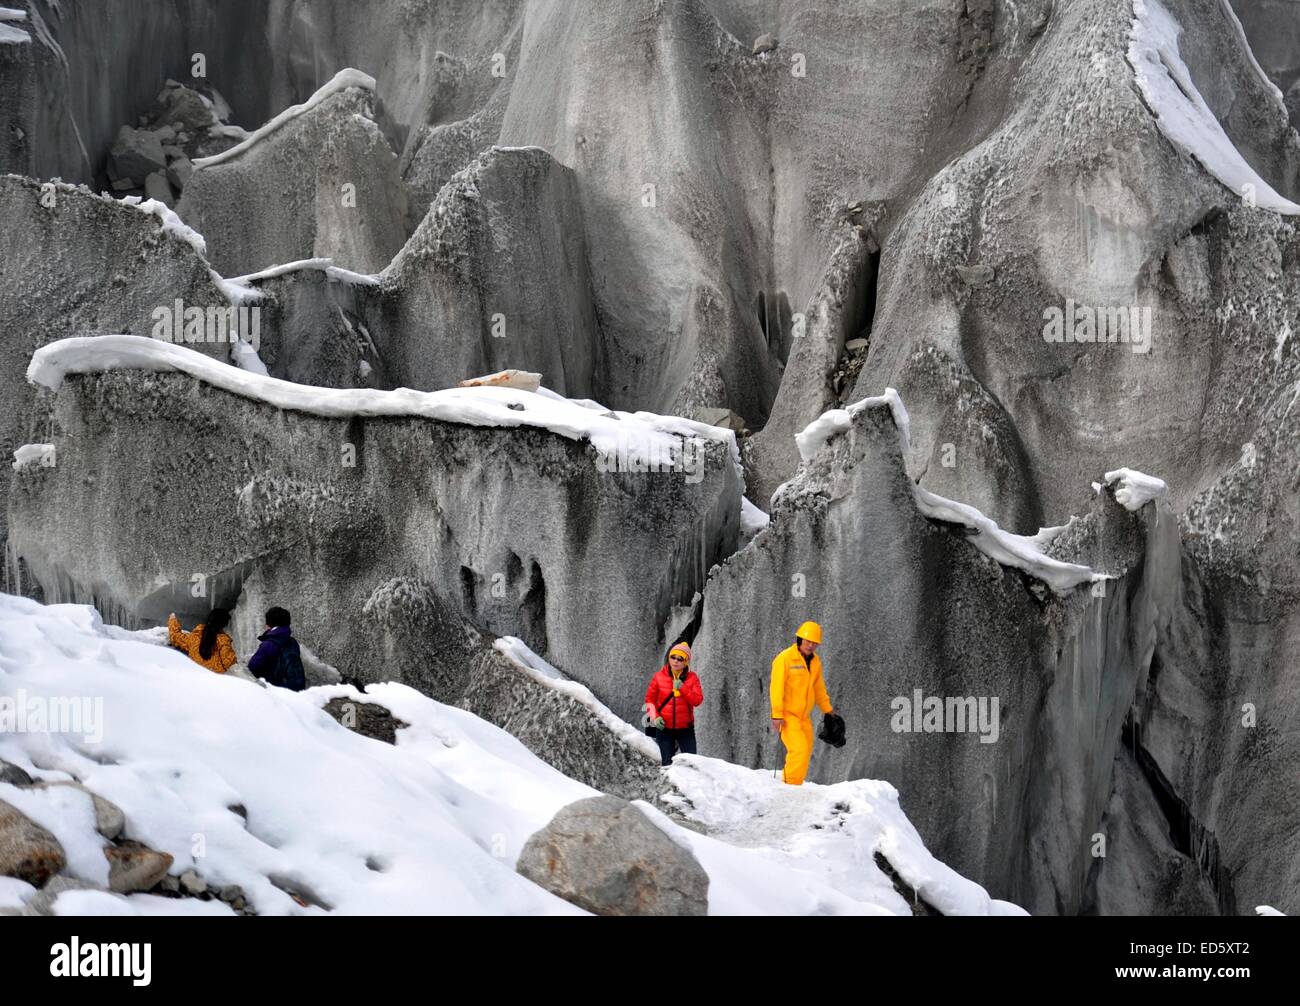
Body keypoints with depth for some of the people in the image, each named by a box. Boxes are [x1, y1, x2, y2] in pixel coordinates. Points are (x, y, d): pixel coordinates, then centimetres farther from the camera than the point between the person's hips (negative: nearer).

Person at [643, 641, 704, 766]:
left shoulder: (692, 677, -1)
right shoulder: (659, 676, -1)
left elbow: (697, 700, -9)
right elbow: (650, 698, 5)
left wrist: (682, 688, -20)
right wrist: (654, 717, -10)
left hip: (685, 728, 0)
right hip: (664, 728, 0)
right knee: (667, 764, 3)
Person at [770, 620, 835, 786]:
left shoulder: (815, 661, 8)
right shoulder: (785, 659, -15)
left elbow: (818, 687, 21)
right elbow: (777, 687, -17)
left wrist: (828, 710, 24)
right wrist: (777, 715, -21)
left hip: (804, 716, 8)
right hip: (787, 715, -8)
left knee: (806, 752, 8)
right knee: (799, 750, -19)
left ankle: (789, 785, 18)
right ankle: (792, 785, -11)